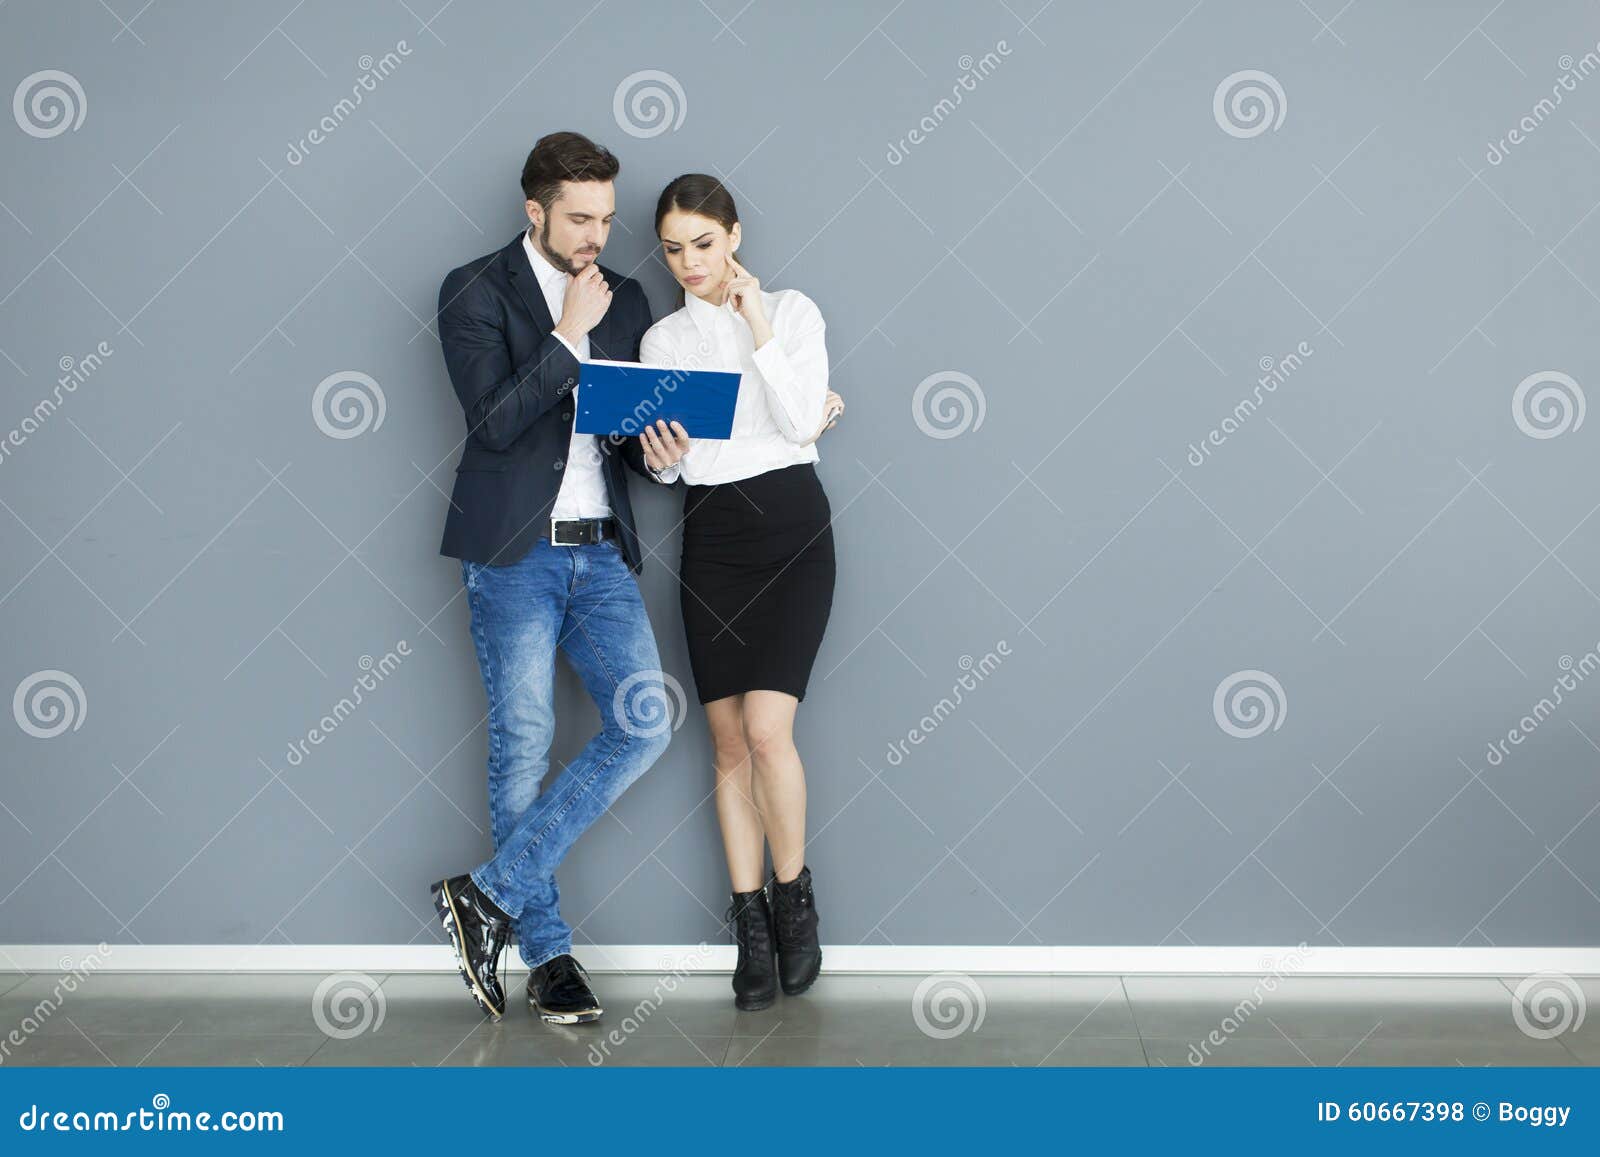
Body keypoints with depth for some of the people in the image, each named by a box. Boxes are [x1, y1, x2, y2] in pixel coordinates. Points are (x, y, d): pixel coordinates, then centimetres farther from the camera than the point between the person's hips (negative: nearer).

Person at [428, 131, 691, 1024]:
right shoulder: (477, 291, -2)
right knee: (523, 746, -1)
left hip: (602, 553, 5)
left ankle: (491, 896, -1)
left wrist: (656, 448, -4)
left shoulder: (626, 300, 14)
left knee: (645, 728, -7)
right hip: (515, 551, -5)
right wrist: (570, 336, -14)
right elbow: (493, 421, -13)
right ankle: (548, 951, 10)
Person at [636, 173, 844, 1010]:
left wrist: (757, 328, -12)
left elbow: (802, 422, -9)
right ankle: (751, 927, 8)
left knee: (766, 726, -16)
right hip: (708, 537, 3)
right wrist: (661, 452, -12)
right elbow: (664, 466, 11)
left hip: (790, 525, -3)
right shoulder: (661, 339, 12)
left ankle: (793, 897, 5)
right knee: (728, 739, 1)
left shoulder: (791, 311, 3)